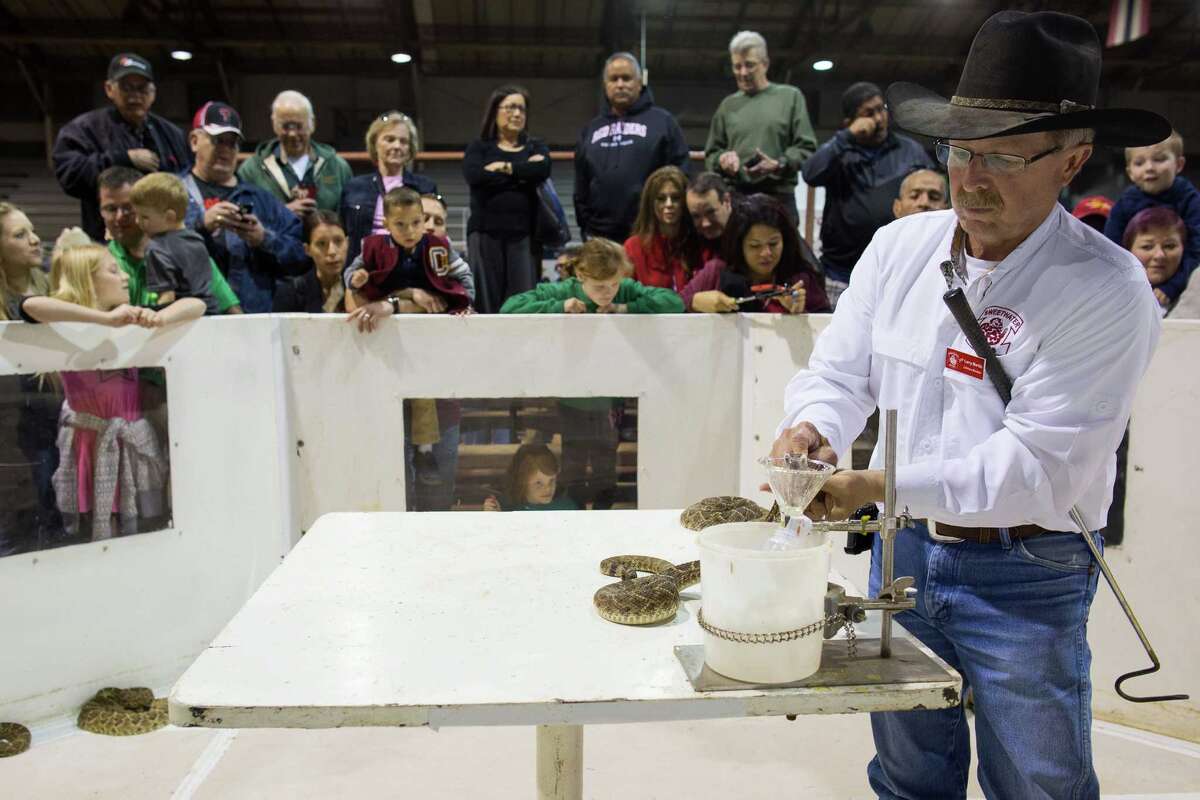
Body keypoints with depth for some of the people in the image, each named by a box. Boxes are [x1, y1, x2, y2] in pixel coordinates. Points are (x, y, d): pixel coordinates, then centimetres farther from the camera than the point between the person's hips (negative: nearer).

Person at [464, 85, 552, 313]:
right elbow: (474, 175, -9)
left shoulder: (536, 147, 18)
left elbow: (542, 170, -6)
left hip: (523, 233, 1)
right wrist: (522, 173, -5)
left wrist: (503, 167, -3)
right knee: (487, 299, -4)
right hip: (485, 232, -1)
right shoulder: (479, 147, 14)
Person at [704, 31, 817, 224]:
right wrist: (722, 160, -4)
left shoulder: (790, 97, 9)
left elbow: (806, 148, 4)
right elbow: (711, 153, 20)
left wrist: (778, 165, -13)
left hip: (779, 196, -2)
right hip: (734, 197, 2)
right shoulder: (728, 104, 17)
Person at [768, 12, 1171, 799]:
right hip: (903, 549, 4)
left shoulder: (1106, 289, -17)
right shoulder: (899, 245, -1)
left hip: (1026, 576, -4)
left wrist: (882, 484, -29)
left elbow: (1034, 466, -23)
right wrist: (811, 426, -19)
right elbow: (840, 372, 2)